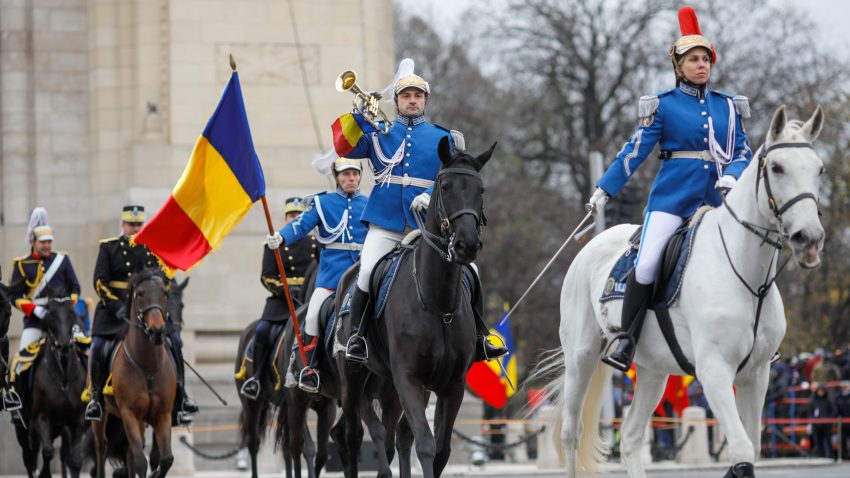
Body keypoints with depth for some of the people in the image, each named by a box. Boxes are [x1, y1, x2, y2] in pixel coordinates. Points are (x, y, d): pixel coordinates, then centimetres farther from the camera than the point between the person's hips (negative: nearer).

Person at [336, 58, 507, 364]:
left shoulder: (442, 138, 13)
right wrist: (359, 116, -11)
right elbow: (347, 149, 0)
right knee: (366, 275, -17)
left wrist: (431, 195, -13)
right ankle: (356, 336, -3)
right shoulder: (380, 134, 12)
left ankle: (479, 339, 3)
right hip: (386, 222, -1)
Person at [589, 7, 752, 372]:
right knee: (646, 264, -20)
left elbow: (743, 152, 10)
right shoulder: (664, 106, 2)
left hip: (714, 200, 4)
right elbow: (634, 152, 1)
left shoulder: (727, 107, 12)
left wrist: (732, 175, -12)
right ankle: (627, 341, -12)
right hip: (672, 198, -4)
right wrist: (604, 190, -4)